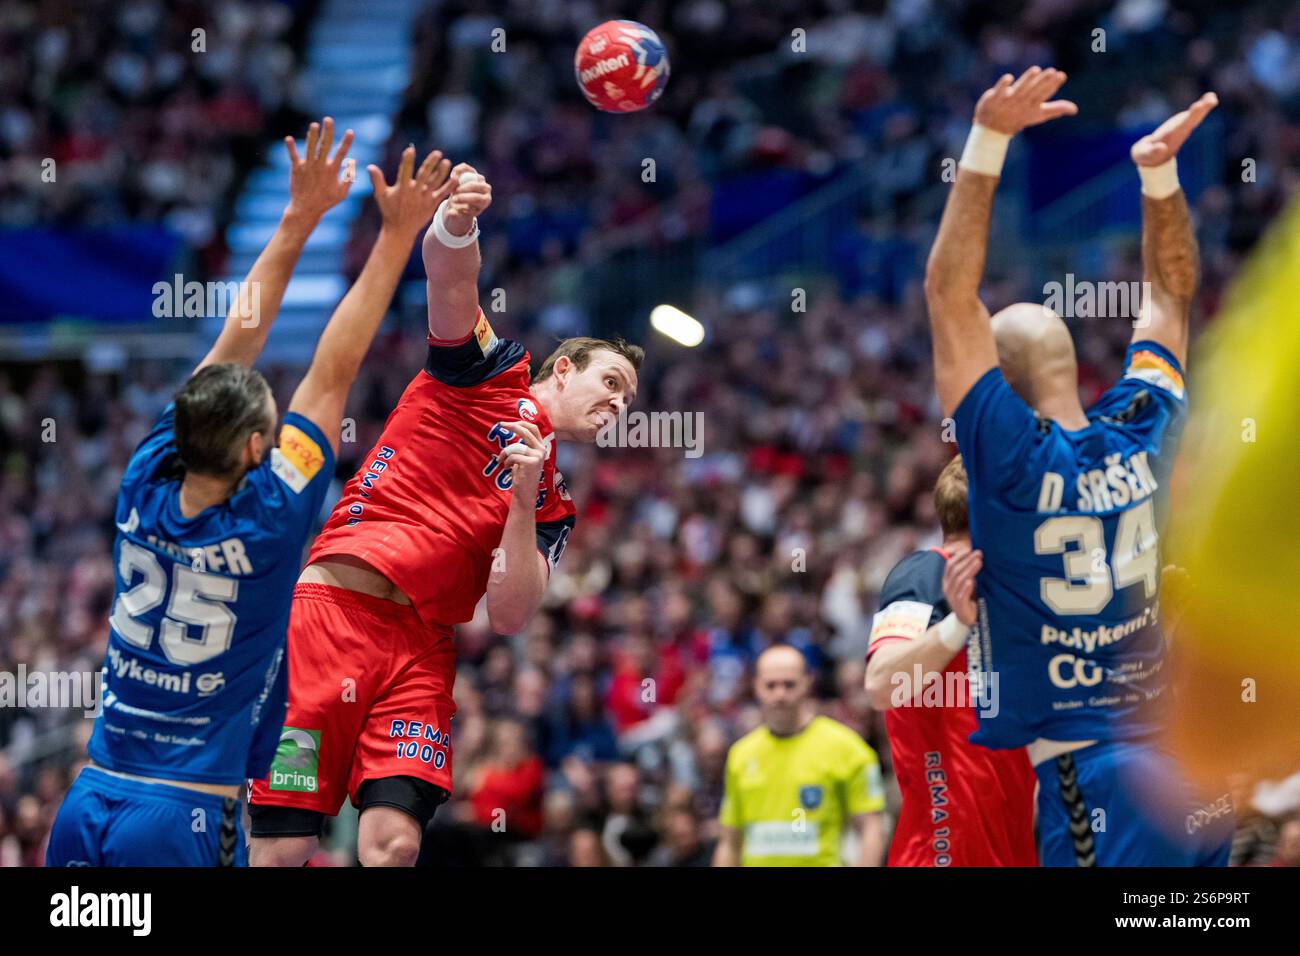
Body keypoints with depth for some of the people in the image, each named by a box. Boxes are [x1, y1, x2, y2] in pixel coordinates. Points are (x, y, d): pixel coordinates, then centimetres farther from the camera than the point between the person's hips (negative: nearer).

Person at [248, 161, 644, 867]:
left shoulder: (553, 509, 21)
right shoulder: (493, 371, 11)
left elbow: (508, 618, 7)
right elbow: (449, 273, -8)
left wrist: (522, 504, -7)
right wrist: (454, 225, -31)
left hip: (421, 649, 5)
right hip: (333, 613, -4)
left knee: (394, 844, -15)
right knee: (282, 848, -11)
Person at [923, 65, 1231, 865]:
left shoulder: (1013, 459, -10)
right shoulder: (1143, 436, 4)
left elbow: (951, 294, -10)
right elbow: (1171, 292, 19)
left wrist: (988, 145, -12)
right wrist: (1161, 172, 13)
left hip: (1089, 773, -6)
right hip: (1190, 765, 6)